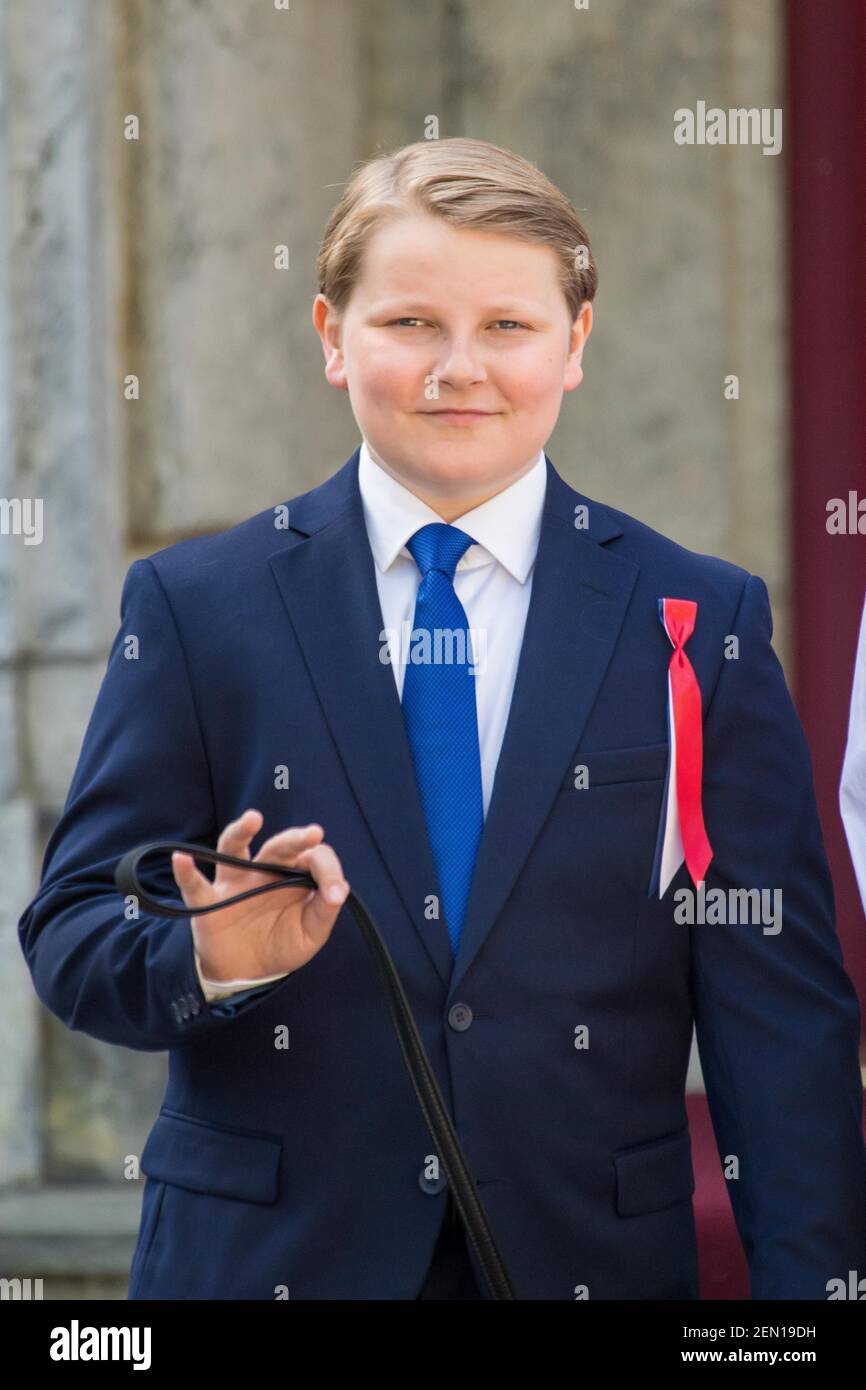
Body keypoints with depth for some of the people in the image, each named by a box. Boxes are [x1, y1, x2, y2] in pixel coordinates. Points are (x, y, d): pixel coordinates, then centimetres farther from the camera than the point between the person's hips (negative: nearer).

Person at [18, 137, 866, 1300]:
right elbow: (72, 932, -1)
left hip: (596, 1258, 0)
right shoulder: (195, 606, 3)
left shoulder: (701, 623, 3)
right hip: (265, 1253, 0)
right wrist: (213, 956, -21)